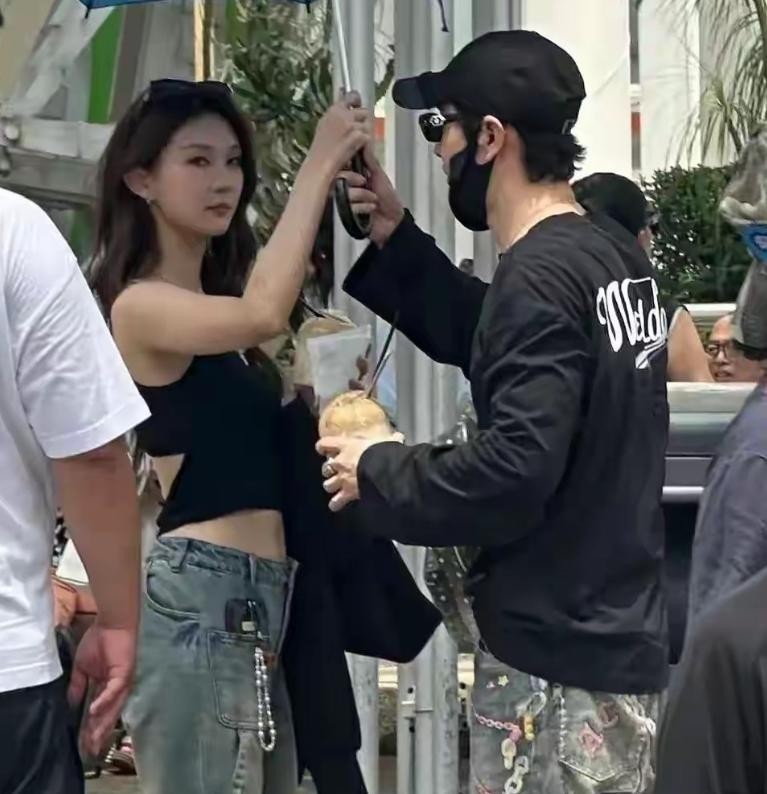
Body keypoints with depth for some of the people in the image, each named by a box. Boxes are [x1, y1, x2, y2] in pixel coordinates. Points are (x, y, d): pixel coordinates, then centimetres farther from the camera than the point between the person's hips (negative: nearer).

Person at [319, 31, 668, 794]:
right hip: (611, 635, 9)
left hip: (556, 656, -9)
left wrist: (378, 475, -10)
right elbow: (498, 349, 21)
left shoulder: (540, 275, -20)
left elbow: (511, 474, -26)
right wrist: (397, 243, 13)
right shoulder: (612, 257, 8)